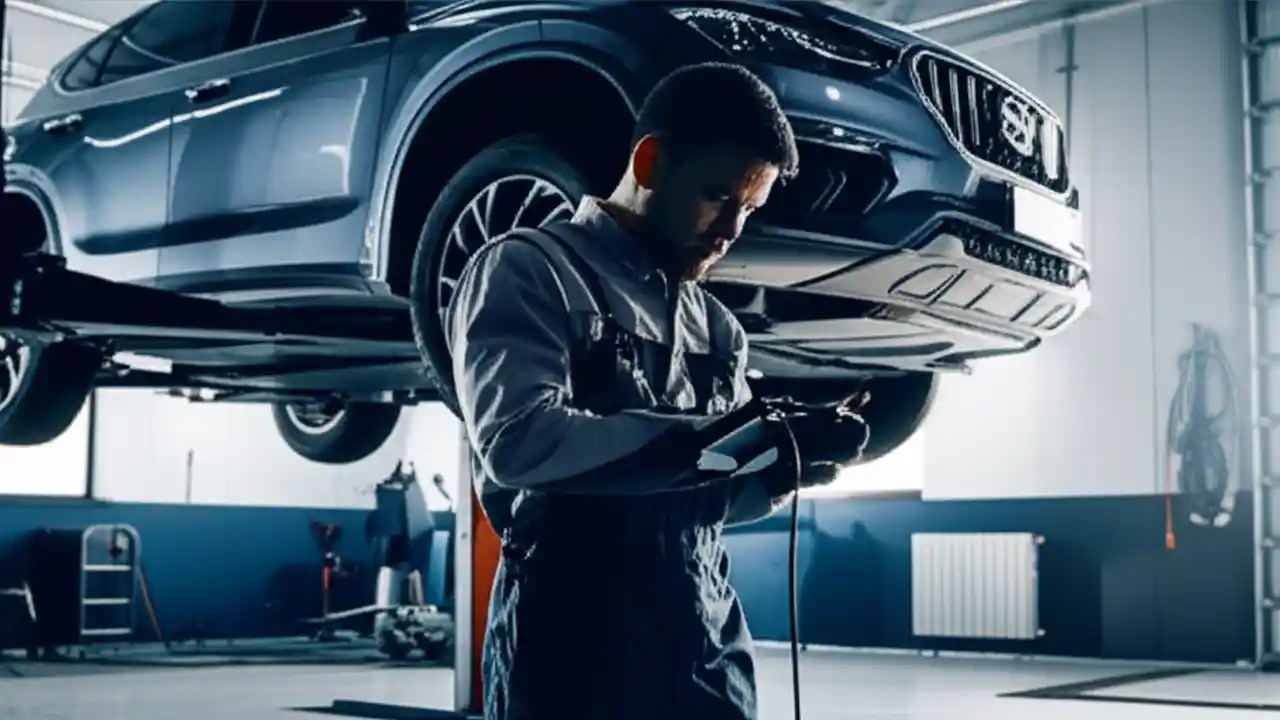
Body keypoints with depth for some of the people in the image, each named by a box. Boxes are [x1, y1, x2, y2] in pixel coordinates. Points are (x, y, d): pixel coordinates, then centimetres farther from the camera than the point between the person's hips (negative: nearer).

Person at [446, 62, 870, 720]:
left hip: (706, 653, 6)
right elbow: (519, 440, -19)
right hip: (573, 654, -6)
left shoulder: (715, 326, 17)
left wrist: (784, 464, -3)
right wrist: (698, 442, -19)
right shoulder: (530, 270, -3)